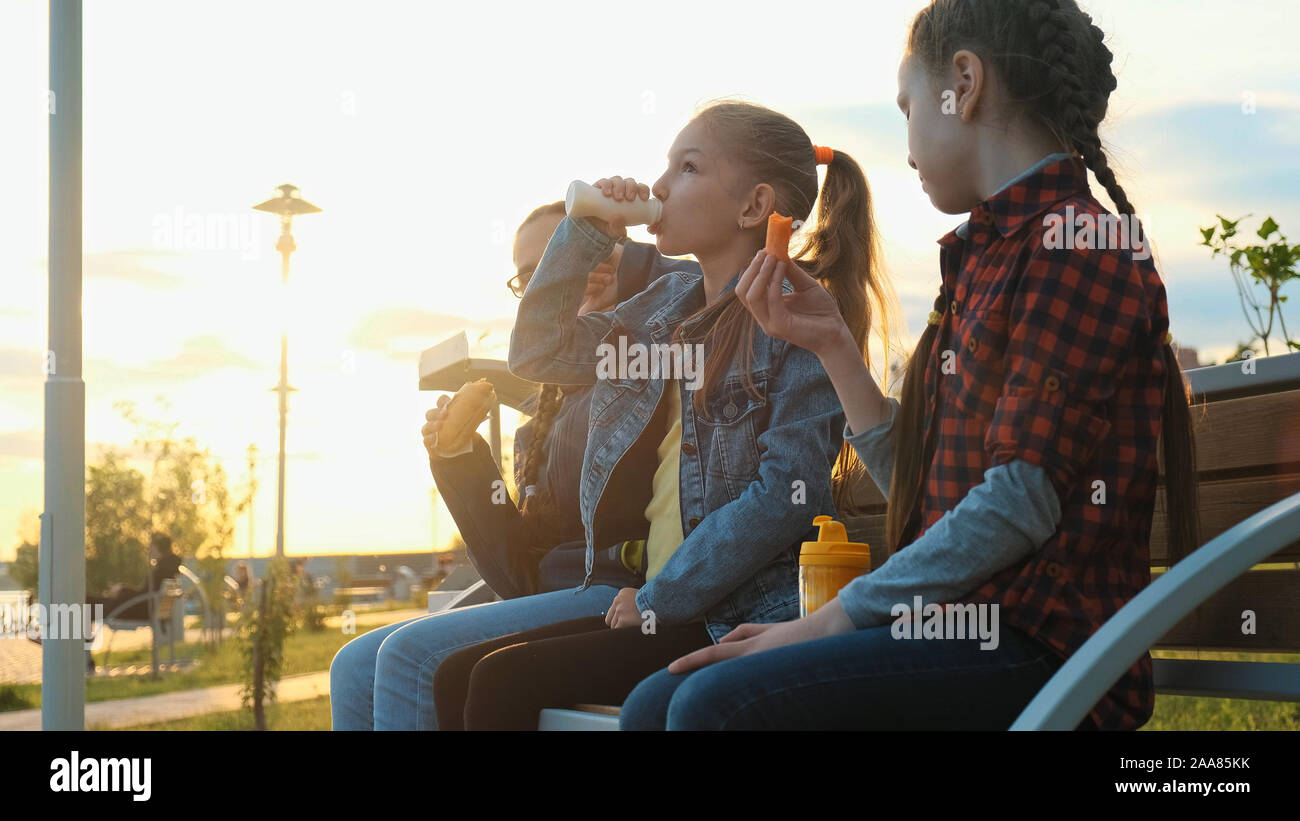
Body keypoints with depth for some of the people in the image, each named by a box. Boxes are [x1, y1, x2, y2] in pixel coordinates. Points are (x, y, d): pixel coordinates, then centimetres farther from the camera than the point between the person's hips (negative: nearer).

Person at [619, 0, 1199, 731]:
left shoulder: (1075, 245, -9)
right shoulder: (992, 258, 19)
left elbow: (1022, 500, -17)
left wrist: (840, 615, -14)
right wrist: (830, 343, 14)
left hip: (1042, 644, -9)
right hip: (963, 620, 9)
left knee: (717, 704, -27)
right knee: (658, 703, -1)